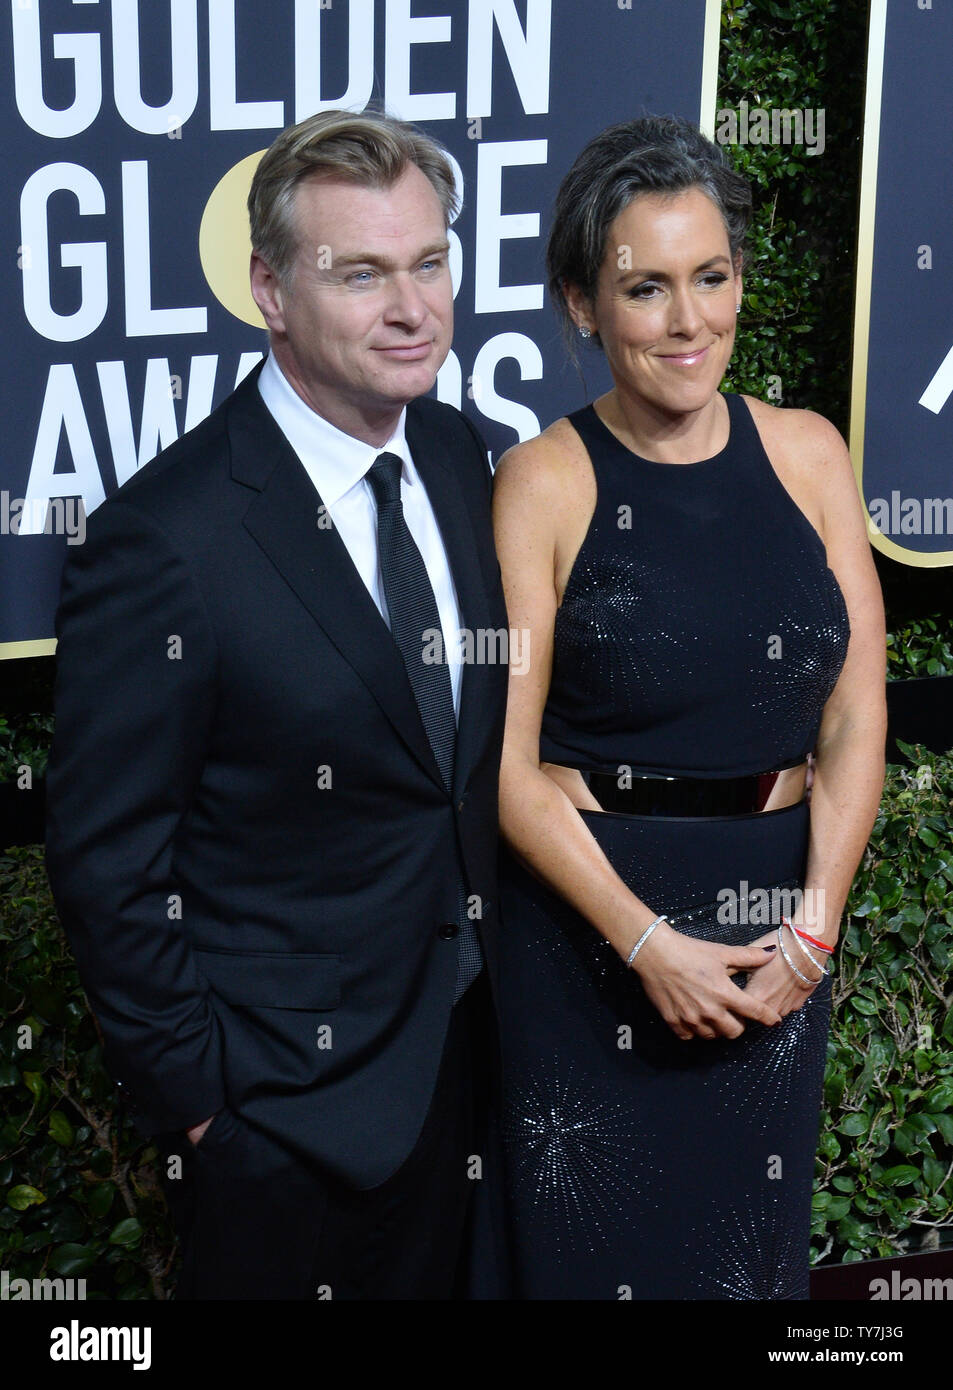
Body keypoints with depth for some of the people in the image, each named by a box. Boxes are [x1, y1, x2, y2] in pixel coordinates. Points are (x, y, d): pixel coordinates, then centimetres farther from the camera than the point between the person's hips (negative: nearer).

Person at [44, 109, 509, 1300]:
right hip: (282, 1097, -6)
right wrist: (188, 1088, -12)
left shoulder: (459, 456, -1)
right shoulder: (163, 541, -24)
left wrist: (493, 971, 8)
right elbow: (106, 859, -17)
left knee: (439, 1278, 24)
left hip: (459, 1051, 7)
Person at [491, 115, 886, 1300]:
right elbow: (509, 760, -11)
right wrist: (648, 942, -16)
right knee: (595, 1237, 12)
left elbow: (855, 720, -1)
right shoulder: (545, 481, -9)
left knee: (749, 1234, 18)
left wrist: (812, 925, -9)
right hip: (591, 909, -3)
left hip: (779, 920, 3)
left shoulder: (806, 453, 0)